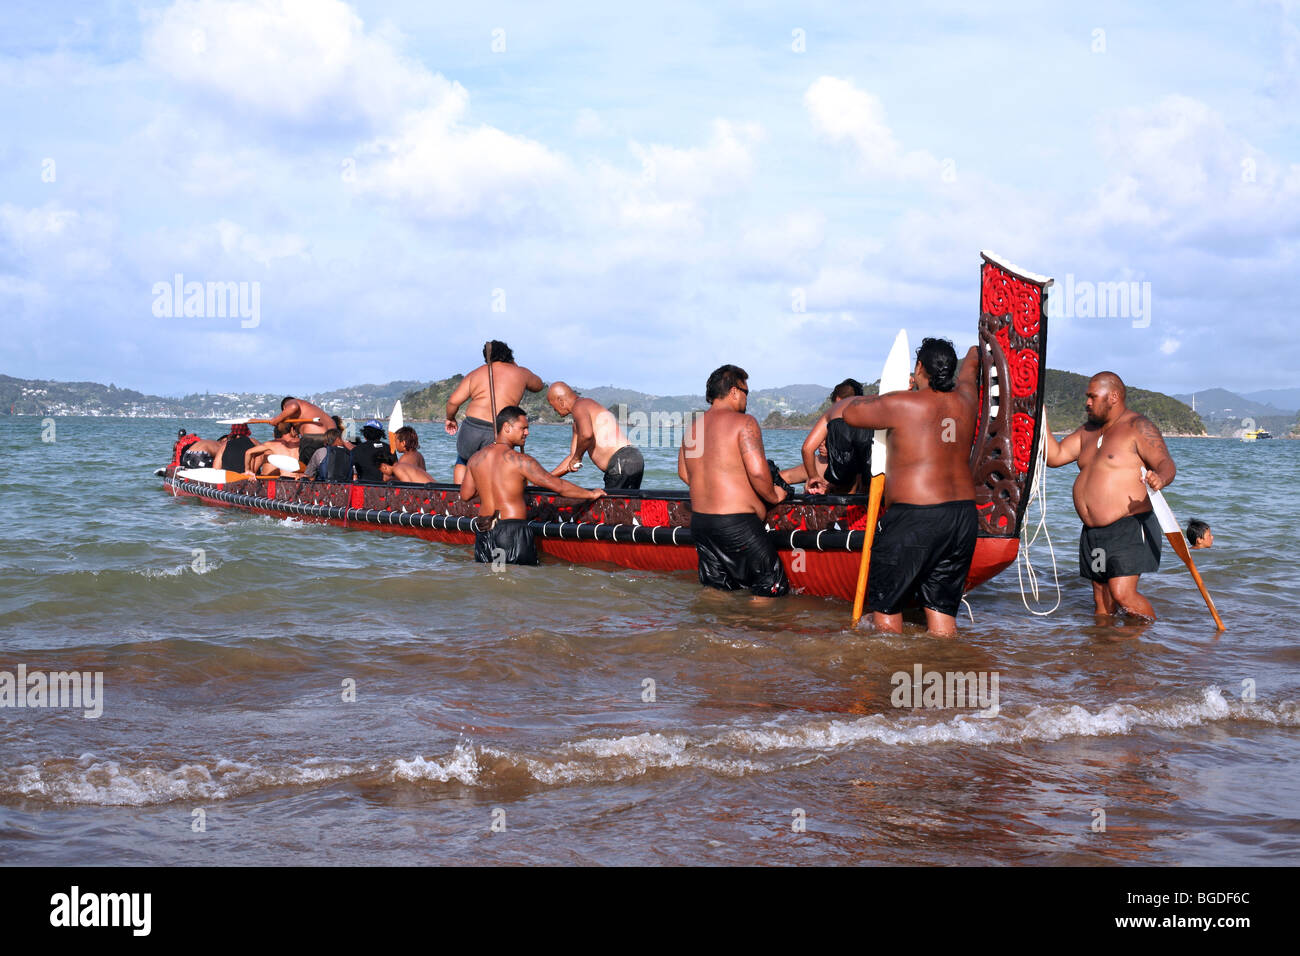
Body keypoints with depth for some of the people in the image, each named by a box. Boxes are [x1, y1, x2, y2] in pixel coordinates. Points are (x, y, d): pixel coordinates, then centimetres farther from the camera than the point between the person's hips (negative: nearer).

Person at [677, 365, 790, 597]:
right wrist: (774, 496, -2)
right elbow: (758, 472, -20)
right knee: (770, 590, 1)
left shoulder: (692, 427, 10)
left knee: (715, 589, 17)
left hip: (699, 522, 8)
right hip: (737, 523, -8)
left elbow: (684, 473, 17)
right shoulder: (744, 422, -11)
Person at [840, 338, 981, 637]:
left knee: (886, 605, 6)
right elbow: (970, 367, 33)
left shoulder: (900, 405, -8)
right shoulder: (965, 400, 8)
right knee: (942, 607, 10)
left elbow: (850, 412, 6)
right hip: (964, 517, 6)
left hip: (914, 519, -6)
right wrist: (975, 355, 56)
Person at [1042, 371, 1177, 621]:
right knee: (1102, 600, 9)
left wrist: (1159, 478, -39)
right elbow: (1054, 456, 12)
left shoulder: (1137, 427, -7)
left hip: (1129, 528, -8)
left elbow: (1166, 464, -16)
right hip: (1093, 532, 8)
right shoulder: (1088, 431, 17)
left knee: (1123, 594, -18)